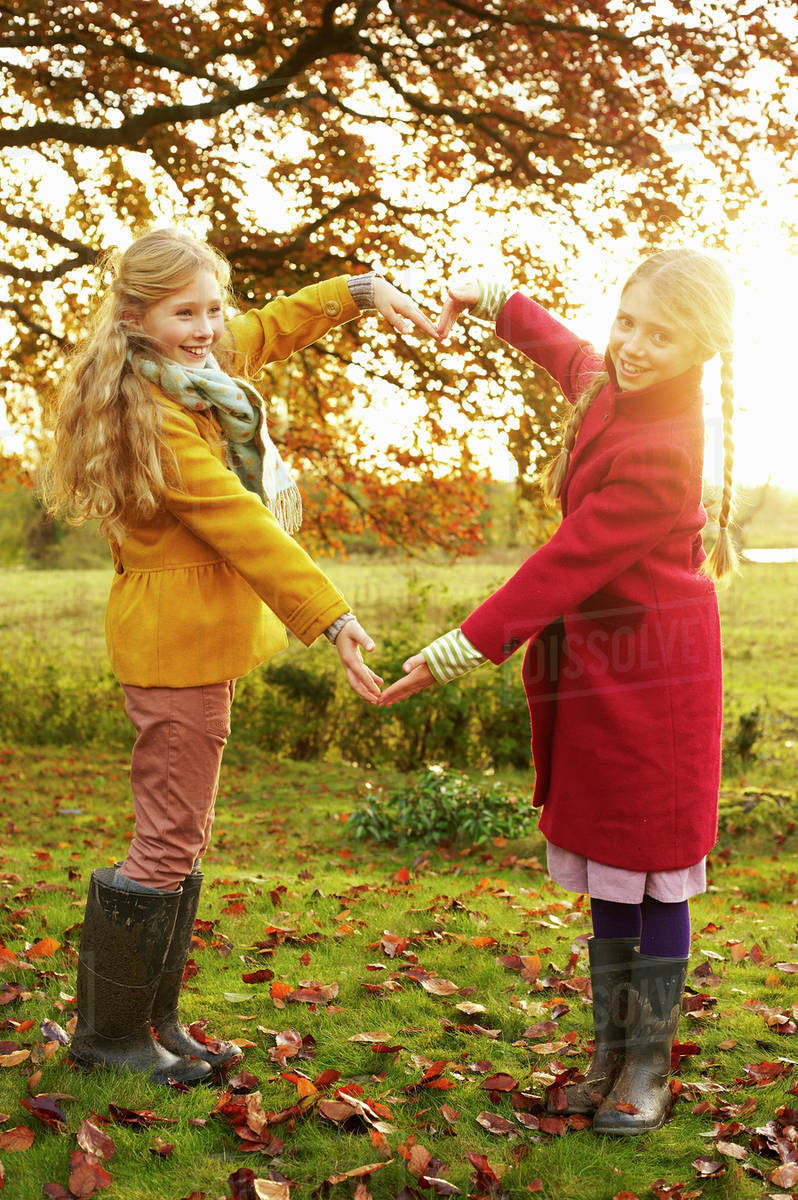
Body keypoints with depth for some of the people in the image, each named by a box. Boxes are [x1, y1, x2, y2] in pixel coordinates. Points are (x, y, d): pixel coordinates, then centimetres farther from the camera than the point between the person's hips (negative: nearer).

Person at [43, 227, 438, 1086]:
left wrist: (363, 290, 19)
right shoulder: (157, 415, -21)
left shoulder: (199, 369, 8)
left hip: (194, 635, 10)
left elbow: (272, 326, 26)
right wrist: (331, 619, -24)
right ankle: (109, 1033, 13)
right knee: (170, 843, -2)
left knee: (178, 840, 14)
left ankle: (153, 1023, 25)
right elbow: (243, 528, -24)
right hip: (179, 637, -10)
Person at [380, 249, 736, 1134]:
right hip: (600, 668, 9)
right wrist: (492, 299, 26)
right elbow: (567, 355, 29)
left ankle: (648, 1070, 18)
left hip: (650, 678, -8)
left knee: (649, 877, 3)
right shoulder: (609, 381, 3)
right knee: (607, 878, 14)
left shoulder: (660, 459, -24)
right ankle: (610, 1054, 25)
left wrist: (456, 655, -22)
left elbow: (563, 570, -24)